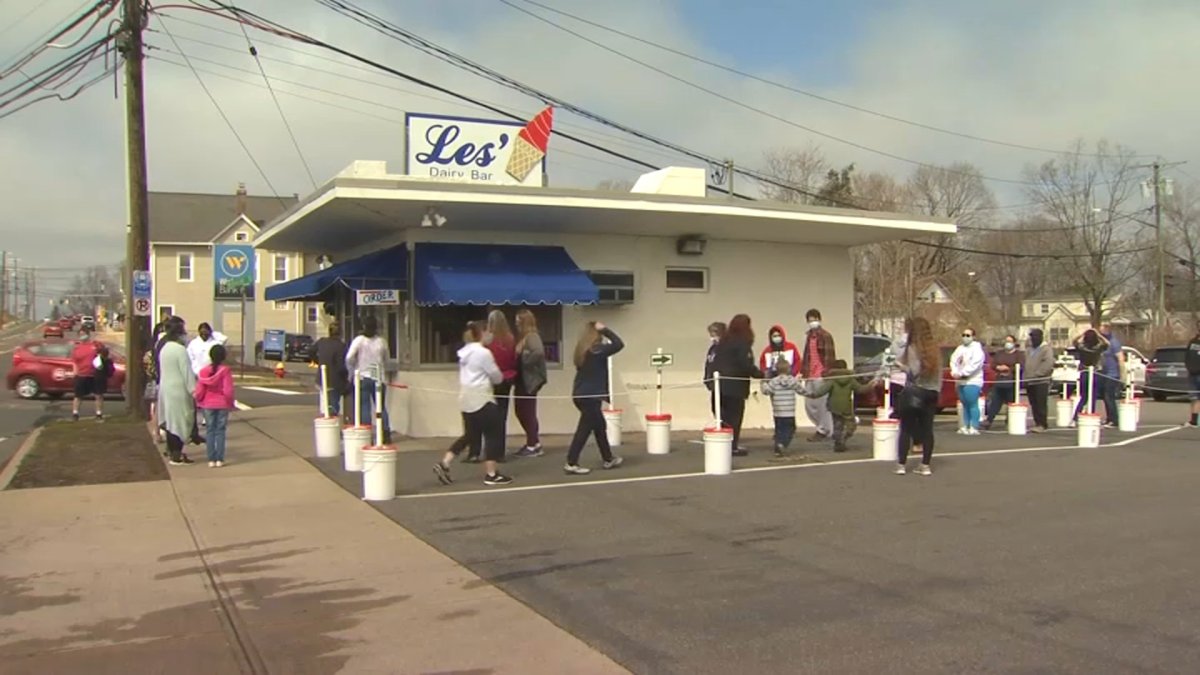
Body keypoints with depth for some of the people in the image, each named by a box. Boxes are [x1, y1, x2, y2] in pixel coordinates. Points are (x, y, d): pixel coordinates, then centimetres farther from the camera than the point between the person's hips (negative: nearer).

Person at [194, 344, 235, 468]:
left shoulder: (203, 371, -3)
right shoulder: (225, 370, -12)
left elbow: (199, 391, -2)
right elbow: (228, 390, -14)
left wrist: (199, 402, 15)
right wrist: (230, 403, 0)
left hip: (208, 405, 2)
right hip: (222, 404, -2)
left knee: (210, 430, 9)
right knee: (220, 431, 4)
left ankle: (211, 460, 7)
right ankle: (219, 459, 2)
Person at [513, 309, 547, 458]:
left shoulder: (532, 336, -15)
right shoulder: (524, 337, 15)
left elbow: (539, 352, -33)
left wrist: (526, 361, -22)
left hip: (529, 380, -10)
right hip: (522, 380, 10)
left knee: (528, 413, -1)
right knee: (521, 412, 14)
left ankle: (533, 446, 9)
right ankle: (533, 442, 23)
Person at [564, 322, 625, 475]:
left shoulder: (583, 349, 8)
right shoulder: (596, 350, -16)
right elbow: (619, 344, -14)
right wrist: (605, 329, -9)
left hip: (581, 394, 9)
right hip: (590, 396, -9)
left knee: (599, 426, 19)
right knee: (584, 429, -4)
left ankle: (608, 459, 29)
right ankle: (571, 463, -3)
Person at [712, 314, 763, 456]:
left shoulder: (723, 342, 13)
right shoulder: (742, 343, -9)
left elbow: (715, 363, 14)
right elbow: (746, 365, -15)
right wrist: (760, 374, -3)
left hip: (720, 383, 7)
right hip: (735, 385, -7)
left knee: (724, 416, 11)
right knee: (734, 416, 0)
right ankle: (733, 447, 2)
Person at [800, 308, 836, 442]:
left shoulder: (825, 336, -6)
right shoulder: (808, 336, 17)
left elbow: (830, 356, -10)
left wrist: (827, 373, -16)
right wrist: (803, 371, 16)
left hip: (821, 376, -8)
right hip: (810, 376, 8)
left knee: (822, 404, -4)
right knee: (809, 405, 9)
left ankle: (823, 431, 7)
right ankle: (823, 427, 24)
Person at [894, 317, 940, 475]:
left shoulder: (912, 349, -11)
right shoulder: (934, 349, 8)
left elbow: (914, 371, -17)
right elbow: (939, 373, 10)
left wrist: (901, 363, -6)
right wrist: (936, 389, 15)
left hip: (913, 393, -5)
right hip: (931, 394, 5)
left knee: (906, 429, 2)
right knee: (927, 429, 8)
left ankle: (902, 465, 3)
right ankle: (926, 466, 9)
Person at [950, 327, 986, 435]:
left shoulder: (977, 348, -5)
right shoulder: (959, 348, 16)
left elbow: (974, 365, -16)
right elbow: (953, 360, 7)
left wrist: (961, 373, -17)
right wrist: (955, 372, -12)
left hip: (972, 381, -7)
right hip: (960, 381, 7)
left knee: (973, 404, -9)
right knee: (965, 404, 10)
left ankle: (974, 428, -9)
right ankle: (966, 426, 14)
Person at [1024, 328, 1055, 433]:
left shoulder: (1047, 349, -5)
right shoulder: (1030, 349, 22)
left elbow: (1048, 363, -18)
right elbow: (1026, 364, 25)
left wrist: (1037, 374, -20)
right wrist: (1026, 377, 10)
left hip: (1041, 381, -8)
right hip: (1030, 381, 8)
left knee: (1041, 404, -8)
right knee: (1033, 404, 8)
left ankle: (1042, 424, -6)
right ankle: (1037, 423, 14)